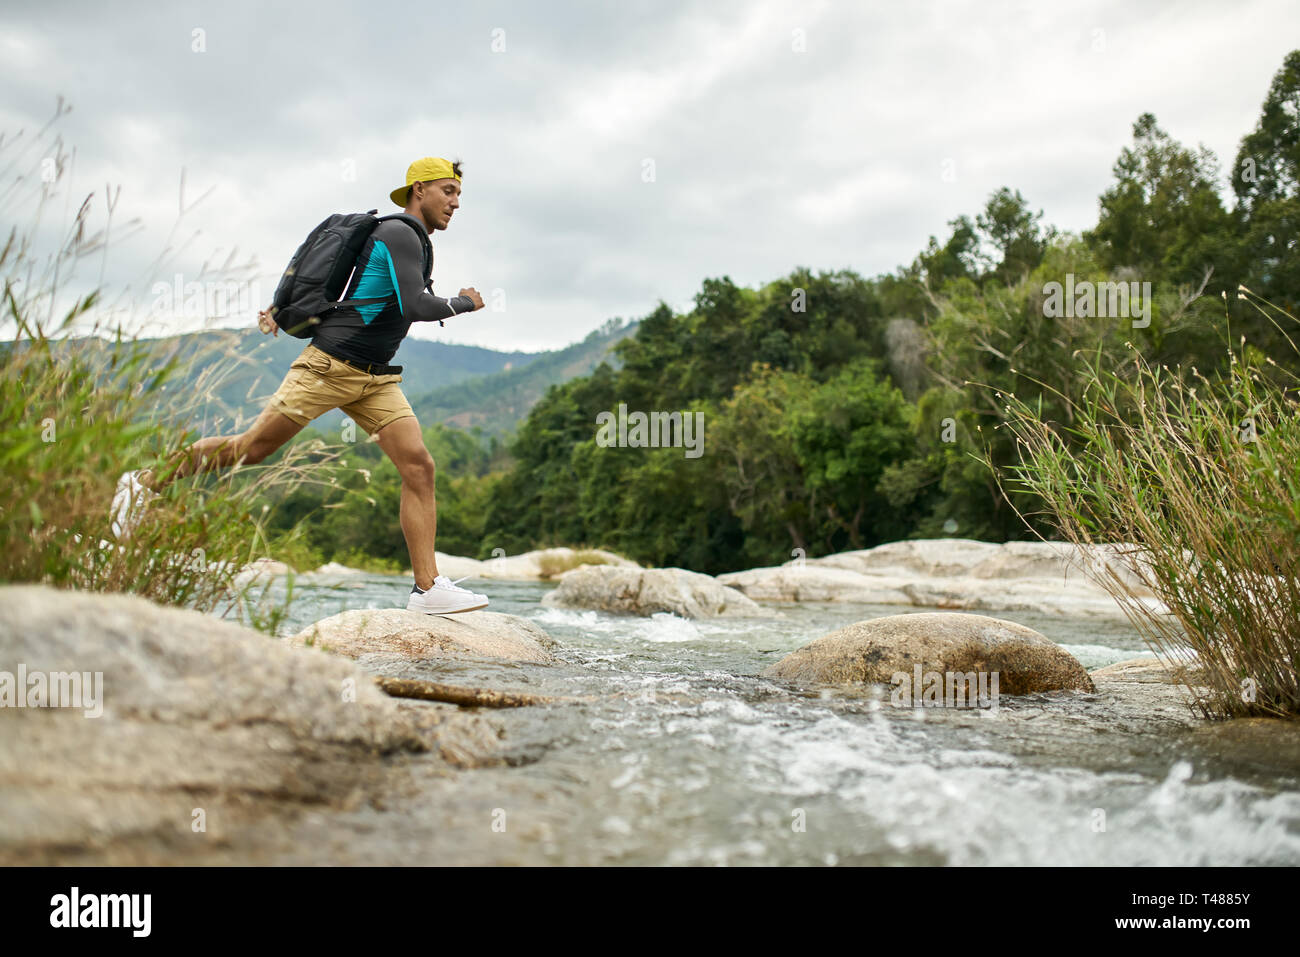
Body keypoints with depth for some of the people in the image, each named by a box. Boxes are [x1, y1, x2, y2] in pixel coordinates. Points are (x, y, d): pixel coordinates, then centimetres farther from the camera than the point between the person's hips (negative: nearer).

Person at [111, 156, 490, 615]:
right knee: (251, 447, -3)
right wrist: (463, 303, -6)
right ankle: (145, 482, 17)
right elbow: (416, 307, -23)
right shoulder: (398, 234, -10)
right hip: (329, 366, -8)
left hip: (375, 379, 8)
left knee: (419, 467, -8)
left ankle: (428, 588, -9)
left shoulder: (411, 242, 19)